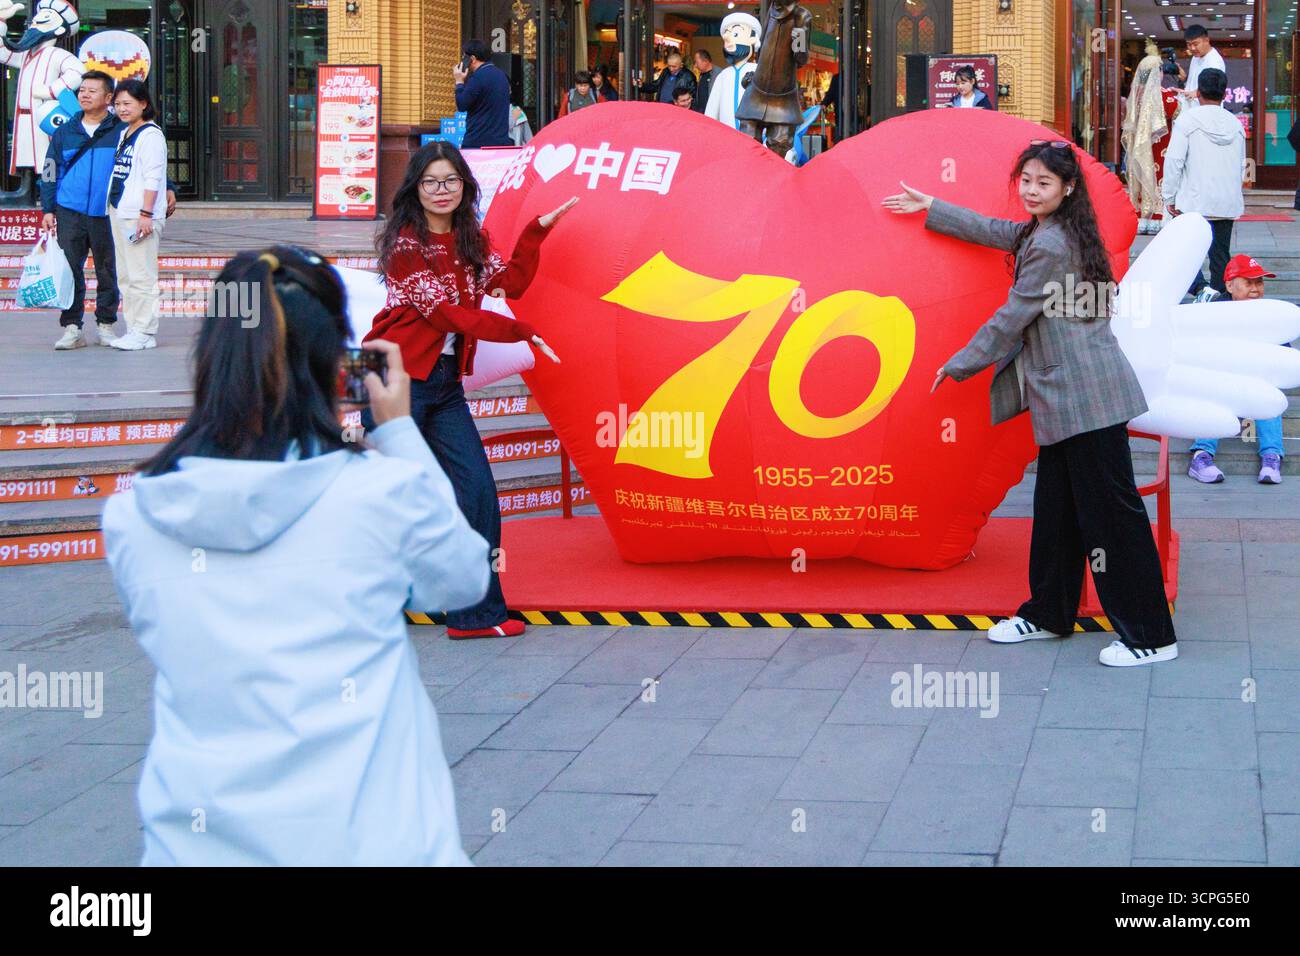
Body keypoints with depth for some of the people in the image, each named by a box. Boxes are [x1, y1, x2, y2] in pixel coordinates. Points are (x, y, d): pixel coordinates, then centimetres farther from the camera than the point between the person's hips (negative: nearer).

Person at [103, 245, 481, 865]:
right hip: (369, 840, -2)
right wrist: (399, 430, 13)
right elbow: (465, 580, 8)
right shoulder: (386, 490, -12)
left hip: (192, 844, 3)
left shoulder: (129, 519, -5)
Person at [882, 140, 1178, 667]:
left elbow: (1013, 316, -11)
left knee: (1110, 513, -8)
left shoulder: (1049, 245, -15)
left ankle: (1150, 637, -4)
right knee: (1057, 506, 16)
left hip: (1084, 395, -11)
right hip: (1067, 393, 11)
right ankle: (1047, 614, 27)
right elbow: (996, 231, 30)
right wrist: (931, 208, 36)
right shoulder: (1042, 232, 15)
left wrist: (959, 365, 0)